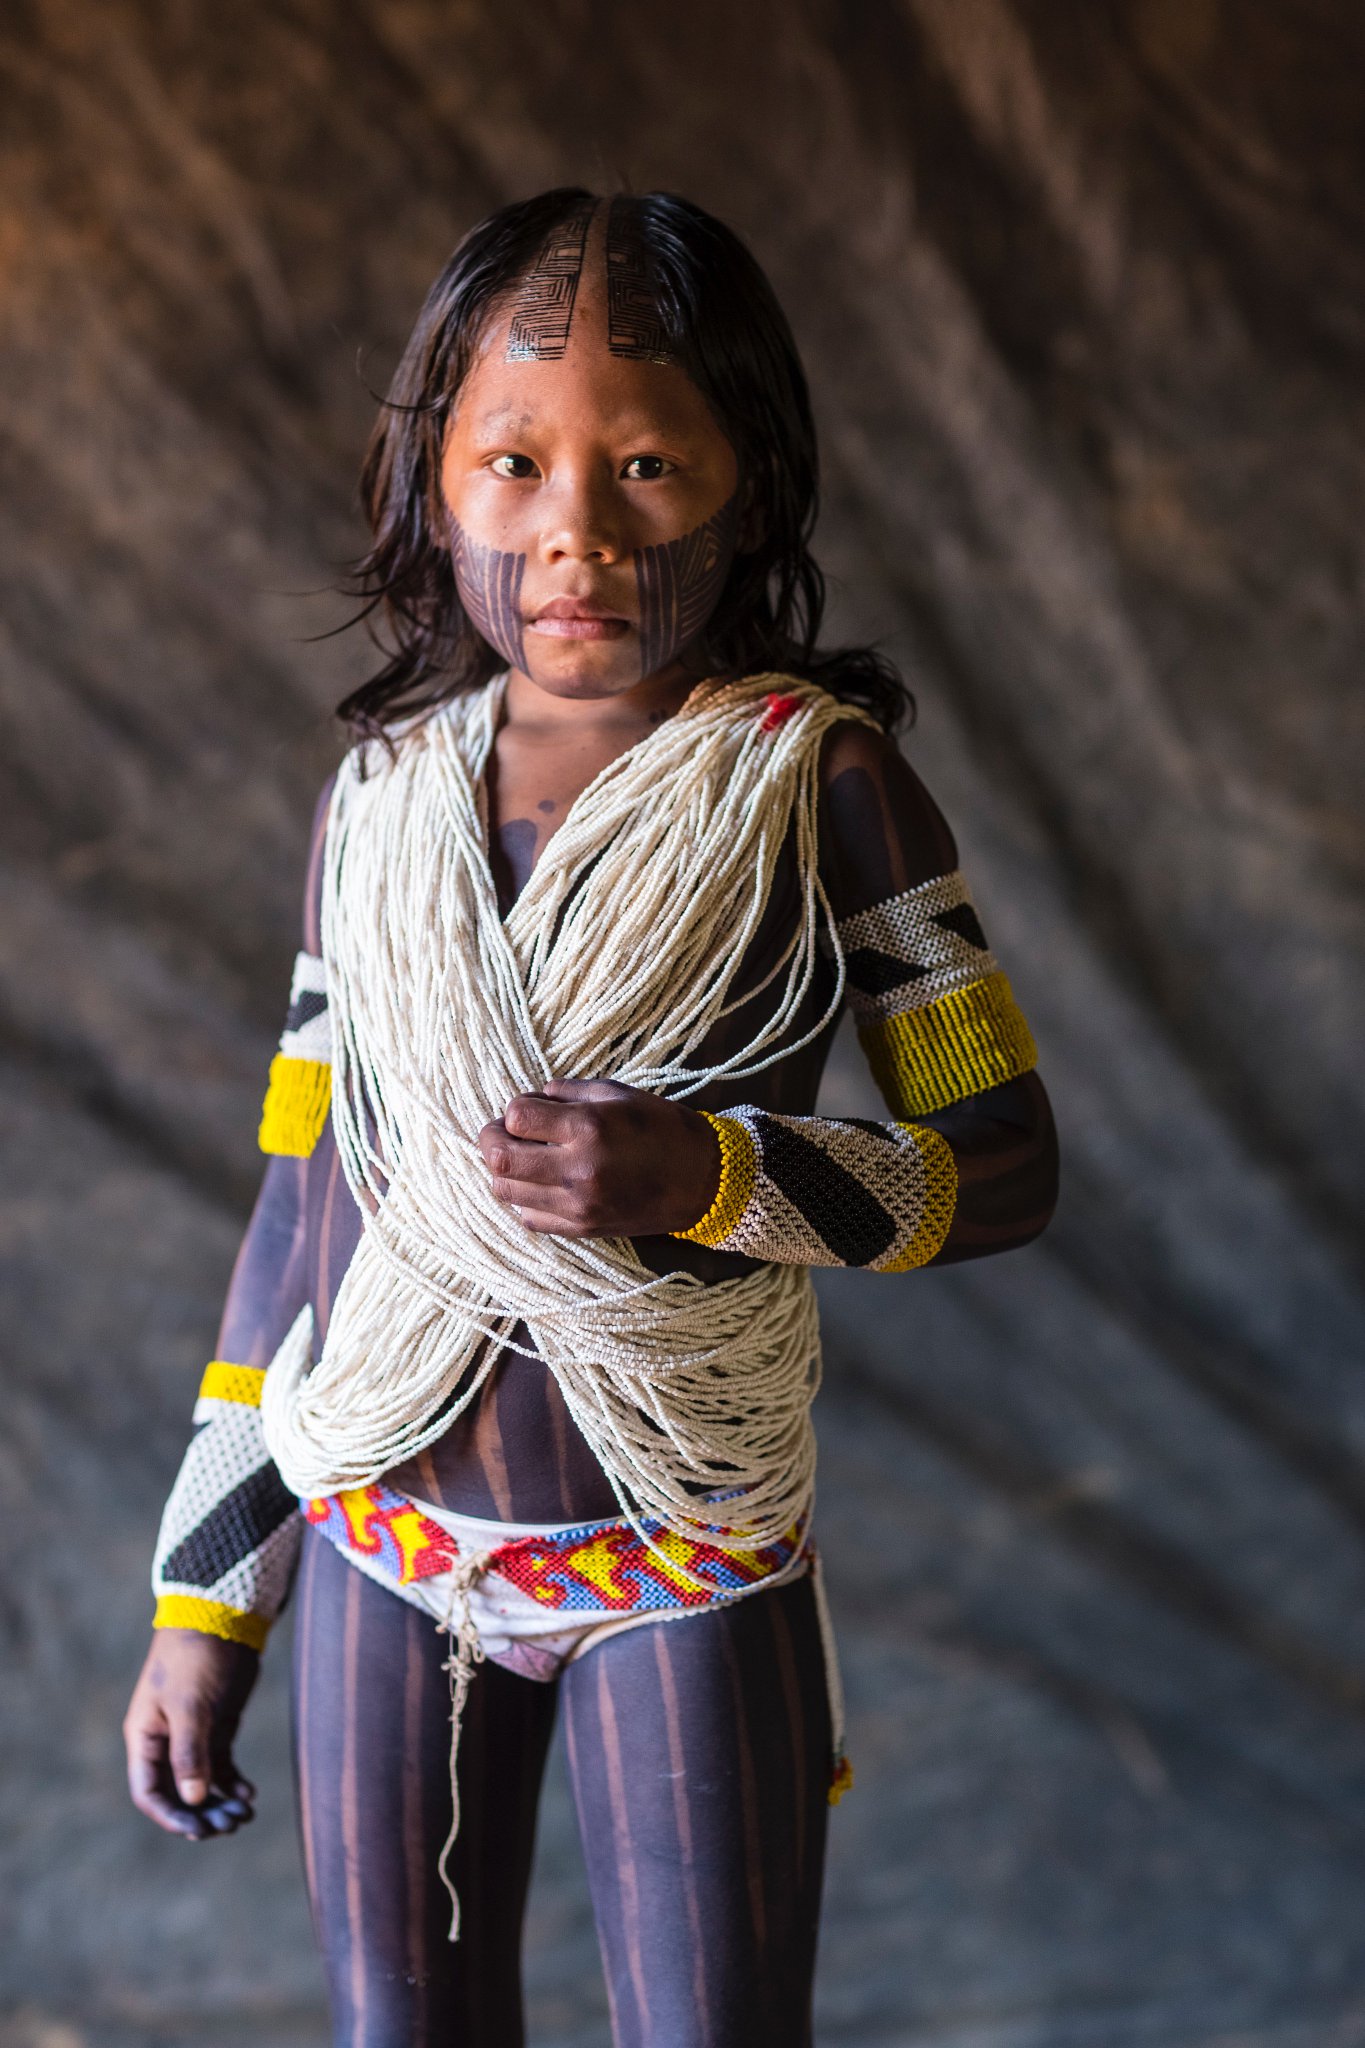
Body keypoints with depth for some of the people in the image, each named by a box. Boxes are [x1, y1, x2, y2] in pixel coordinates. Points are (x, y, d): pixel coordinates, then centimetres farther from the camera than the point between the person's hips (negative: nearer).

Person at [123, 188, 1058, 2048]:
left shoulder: (820, 780, -9)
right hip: (387, 1547, 3)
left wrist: (698, 1172, -24)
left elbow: (1003, 1165, -6)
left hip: (688, 1568, -3)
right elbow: (308, 1202, 7)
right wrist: (206, 1601, 7)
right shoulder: (381, 804, 1)